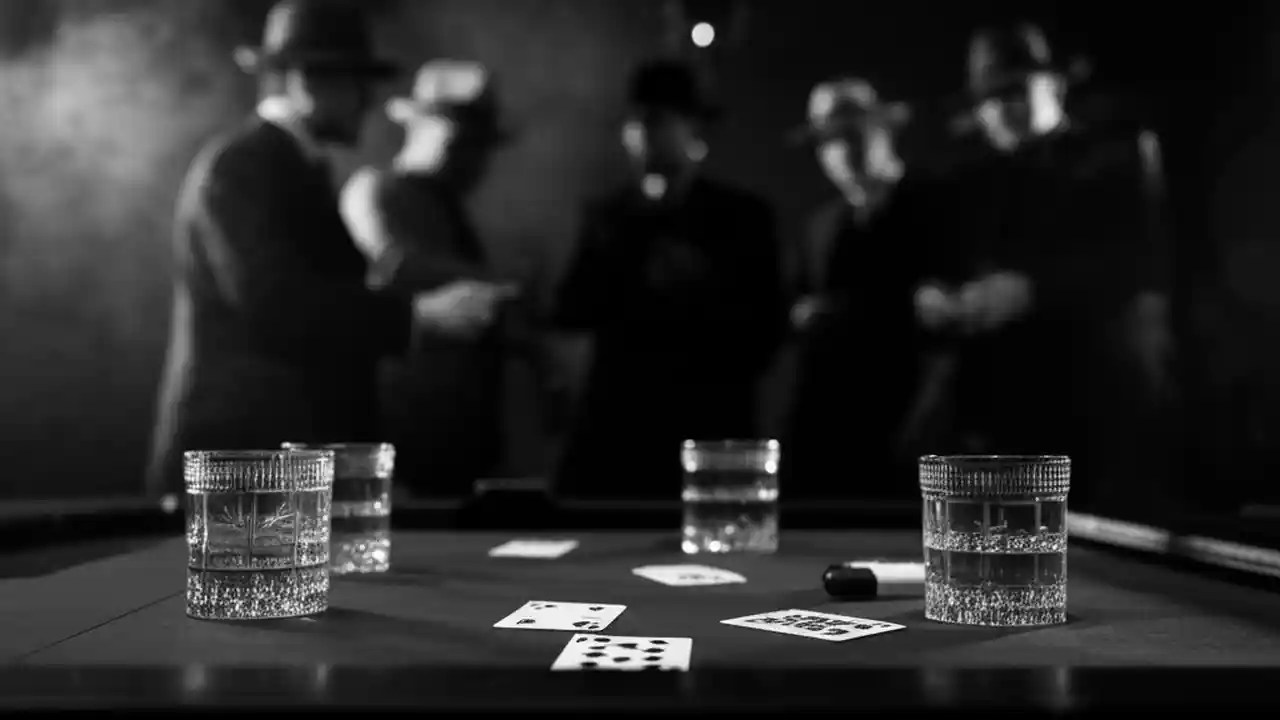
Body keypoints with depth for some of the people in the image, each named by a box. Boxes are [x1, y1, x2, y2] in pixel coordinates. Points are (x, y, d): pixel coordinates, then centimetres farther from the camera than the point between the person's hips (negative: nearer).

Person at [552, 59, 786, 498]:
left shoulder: (743, 216, 5)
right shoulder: (608, 216, 11)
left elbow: (765, 330, 4)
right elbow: (570, 313, 1)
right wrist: (631, 229, -6)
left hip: (708, 433, -2)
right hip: (613, 431, 2)